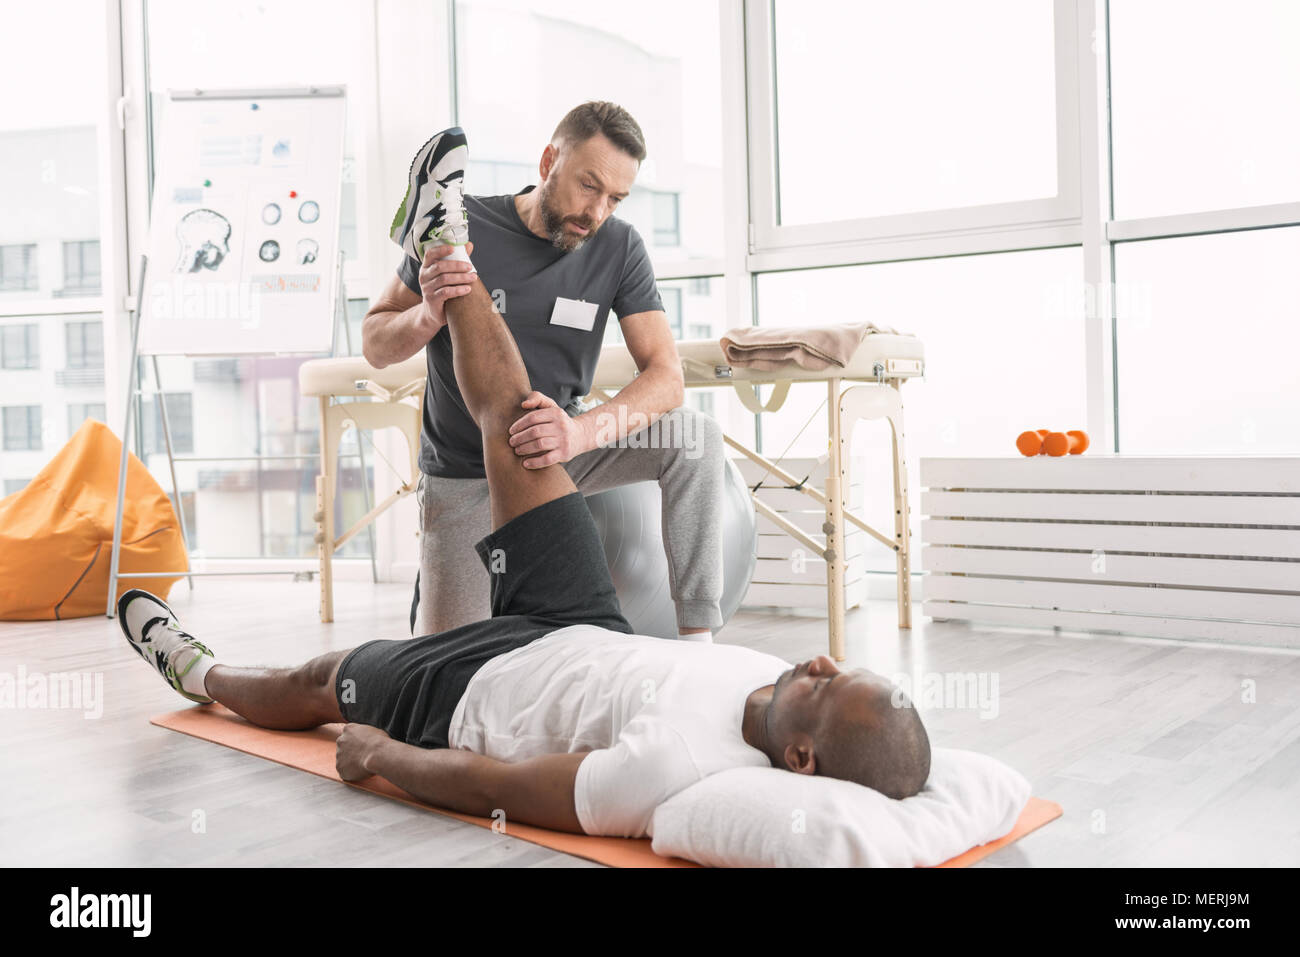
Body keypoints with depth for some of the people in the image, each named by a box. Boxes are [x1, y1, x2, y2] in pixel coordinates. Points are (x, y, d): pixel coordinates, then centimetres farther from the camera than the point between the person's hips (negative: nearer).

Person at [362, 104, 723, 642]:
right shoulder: (464, 229, -15)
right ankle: (431, 588, 30)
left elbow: (666, 375, -19)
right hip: (464, 474, -2)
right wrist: (431, 315, -31)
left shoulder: (618, 247, -10)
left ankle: (698, 636, -17)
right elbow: (375, 347, -8)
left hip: (558, 453, 2)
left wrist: (584, 430, -39)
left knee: (696, 436, -23)